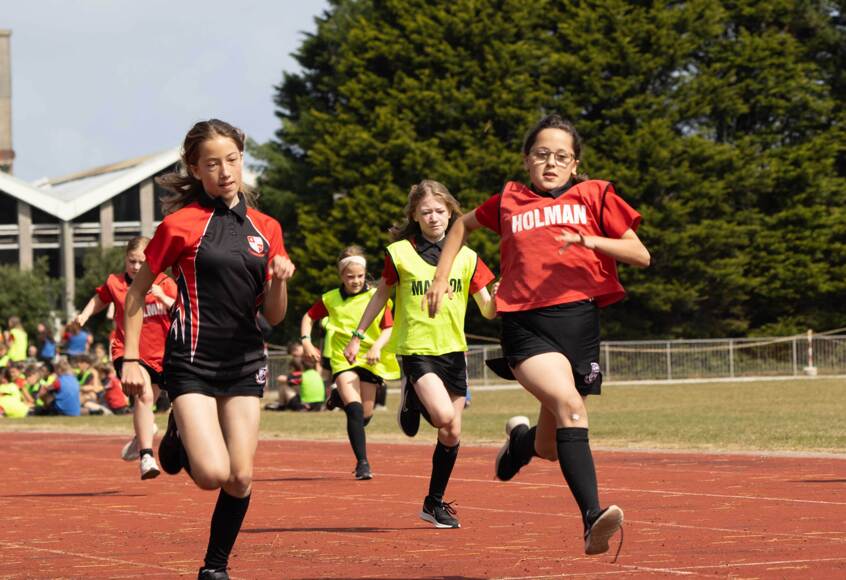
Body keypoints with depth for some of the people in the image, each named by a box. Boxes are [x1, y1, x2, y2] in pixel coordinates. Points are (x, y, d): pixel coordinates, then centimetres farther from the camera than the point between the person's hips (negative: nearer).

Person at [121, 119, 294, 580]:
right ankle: (179, 435, 16)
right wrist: (130, 358, -1)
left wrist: (280, 280, -9)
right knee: (212, 473, -18)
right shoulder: (181, 224, -4)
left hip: (245, 361, 5)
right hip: (192, 361, -4)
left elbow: (273, 316, 10)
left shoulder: (265, 229, 9)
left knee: (241, 478, 0)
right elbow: (136, 292, 3)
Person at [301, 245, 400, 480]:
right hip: (343, 360, -2)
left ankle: (341, 399, 43)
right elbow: (309, 317, 14)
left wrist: (377, 346, -21)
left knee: (365, 414, 8)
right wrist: (306, 342, 0)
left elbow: (389, 328, -3)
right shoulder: (330, 299, 1)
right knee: (355, 408, -21)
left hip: (370, 361, 2)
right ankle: (362, 462, -19)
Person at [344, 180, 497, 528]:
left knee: (451, 435, 6)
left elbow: (488, 310, 2)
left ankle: (435, 503, 22)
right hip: (417, 349, -3)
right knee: (443, 416, -26)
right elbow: (381, 295, 10)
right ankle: (411, 400, 8)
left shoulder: (466, 257, 4)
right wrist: (358, 336, 9)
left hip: (453, 351, 4)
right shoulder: (399, 253, -2)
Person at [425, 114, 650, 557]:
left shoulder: (594, 196, 12)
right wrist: (440, 277, 26)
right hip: (526, 324, -2)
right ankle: (592, 519, -38)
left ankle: (521, 437, 46)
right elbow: (464, 225, 35)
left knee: (549, 448, 8)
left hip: (578, 322, 2)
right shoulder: (509, 201, 15)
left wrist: (593, 241, -10)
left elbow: (640, 255, 6)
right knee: (570, 405, -30)